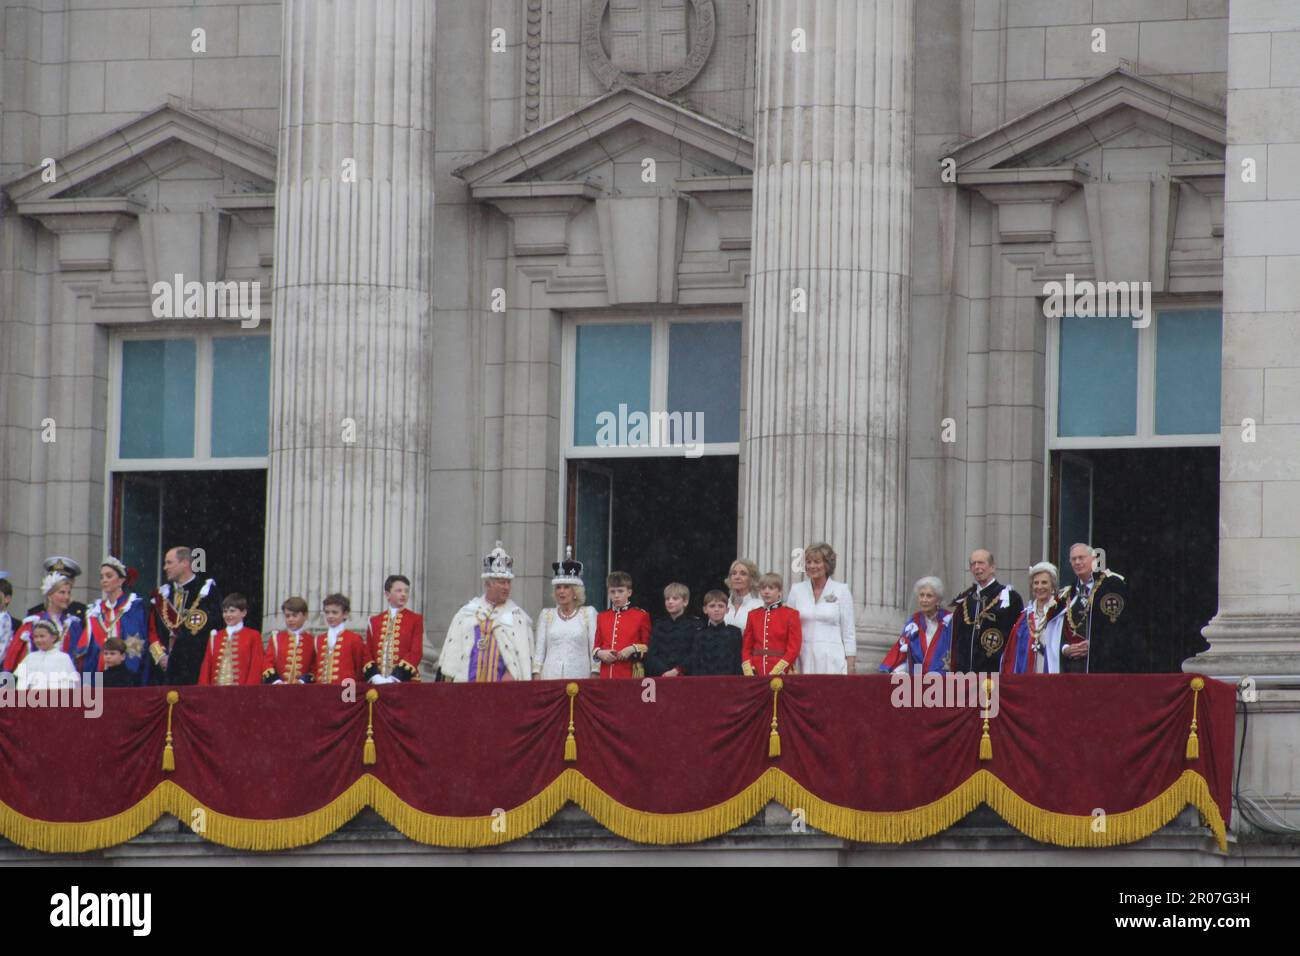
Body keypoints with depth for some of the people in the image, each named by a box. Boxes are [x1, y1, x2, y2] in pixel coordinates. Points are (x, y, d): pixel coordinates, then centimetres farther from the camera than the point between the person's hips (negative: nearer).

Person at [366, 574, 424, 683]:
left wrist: (396, 677, -15)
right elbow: (368, 654, 10)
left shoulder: (415, 620, 5)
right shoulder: (374, 621, 13)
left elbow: (416, 653, -4)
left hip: (406, 681, -2)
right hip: (378, 682, 2)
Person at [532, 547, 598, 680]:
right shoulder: (546, 614, 13)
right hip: (550, 676, 2)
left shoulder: (588, 613, 7)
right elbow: (539, 649, 12)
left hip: (579, 675, -2)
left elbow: (595, 647, 4)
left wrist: (595, 674, -4)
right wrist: (536, 675, 4)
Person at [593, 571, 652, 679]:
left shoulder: (641, 616, 4)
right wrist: (600, 653, -3)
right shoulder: (602, 617, 14)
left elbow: (648, 647, 5)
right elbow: (596, 645, 19)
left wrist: (633, 650, -13)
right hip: (606, 674, 3)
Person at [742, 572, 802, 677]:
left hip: (780, 673, -3)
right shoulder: (753, 615, 11)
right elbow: (746, 647, 11)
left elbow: (794, 648, -5)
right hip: (756, 674, 3)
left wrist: (776, 672, -14)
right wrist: (748, 672, -4)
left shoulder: (791, 614, 1)